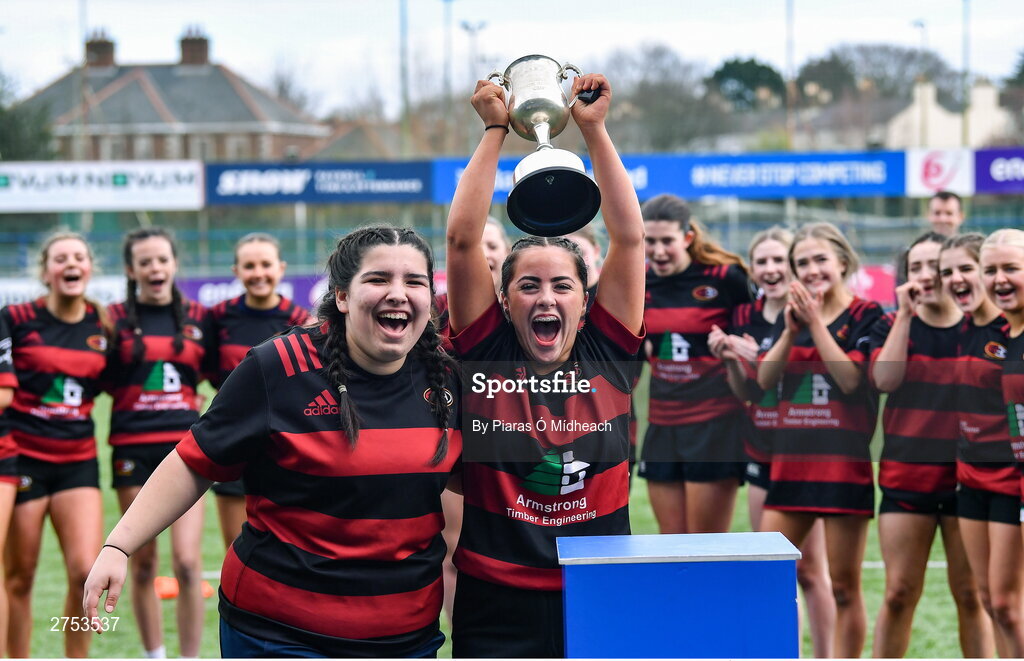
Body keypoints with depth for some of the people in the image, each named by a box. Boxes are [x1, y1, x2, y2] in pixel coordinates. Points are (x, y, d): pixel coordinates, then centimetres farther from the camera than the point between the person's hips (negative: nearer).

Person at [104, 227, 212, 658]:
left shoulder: (198, 318, 8)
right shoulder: (115, 319, 3)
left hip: (186, 446, 0)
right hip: (132, 449, 0)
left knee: (187, 562, -10)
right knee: (142, 565, 6)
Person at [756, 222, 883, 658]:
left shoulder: (866, 316, -4)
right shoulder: (791, 316, 12)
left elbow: (851, 378, -16)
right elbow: (764, 378, 2)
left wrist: (815, 321, -15)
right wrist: (791, 329, -10)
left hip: (845, 466, -5)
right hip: (790, 463, 5)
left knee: (844, 586, 2)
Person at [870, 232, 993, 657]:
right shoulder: (892, 325, 7)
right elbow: (884, 378, -12)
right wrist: (906, 314, -12)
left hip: (966, 476, -1)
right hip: (905, 475, 1)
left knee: (970, 596, 3)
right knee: (899, 594, 3)